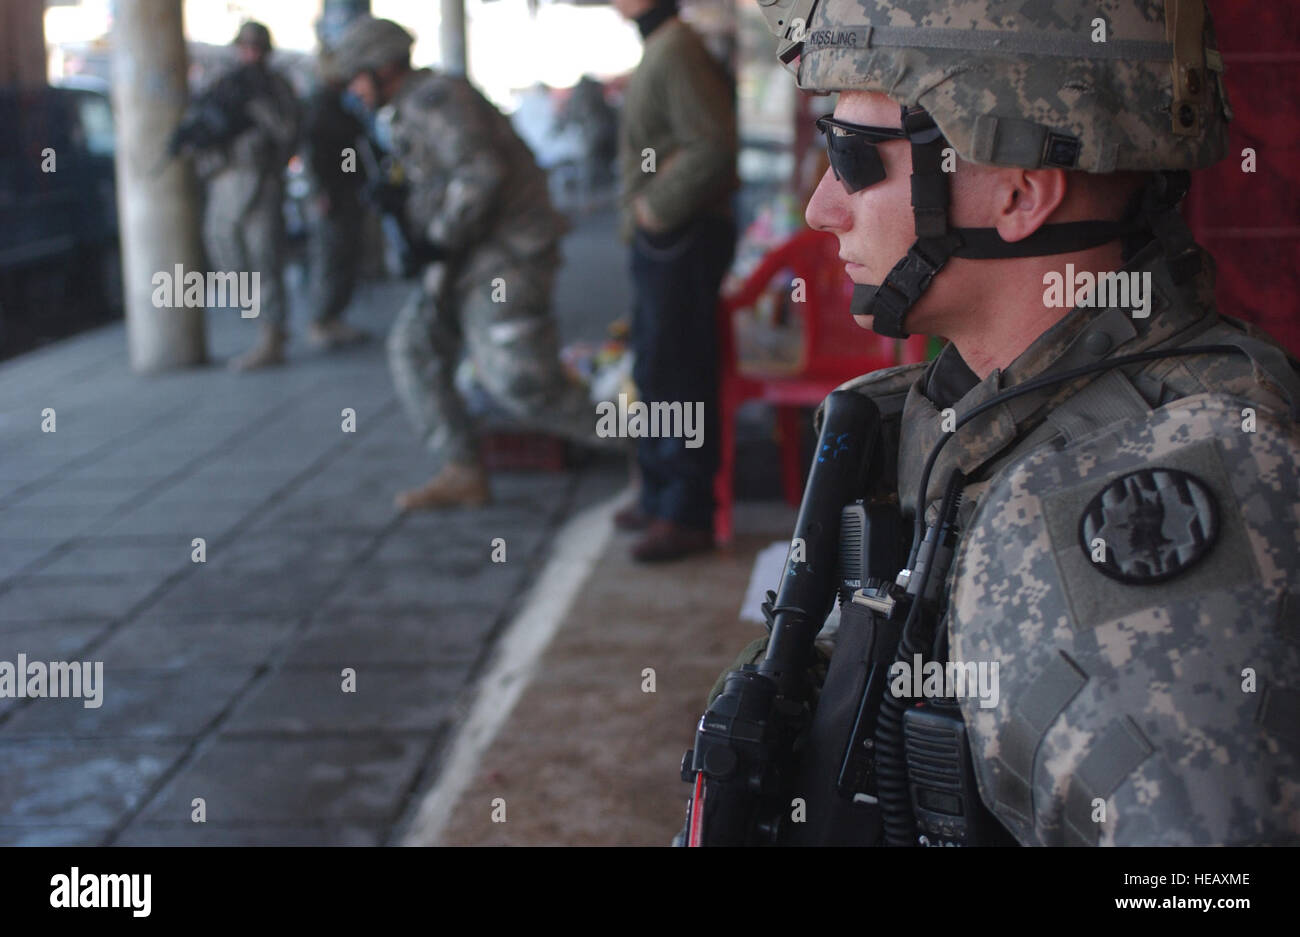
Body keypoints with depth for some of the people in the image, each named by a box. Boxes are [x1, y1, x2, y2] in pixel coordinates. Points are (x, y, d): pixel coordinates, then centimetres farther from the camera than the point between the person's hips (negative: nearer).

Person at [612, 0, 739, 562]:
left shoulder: (678, 53, -16)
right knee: (655, 371, 18)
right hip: (660, 239, 11)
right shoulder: (658, 52, 16)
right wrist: (641, 209, 14)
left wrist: (658, 206, -19)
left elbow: (711, 146, -25)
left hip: (683, 239, -11)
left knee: (679, 375, -6)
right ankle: (660, 498, 29)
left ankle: (687, 516, 1)